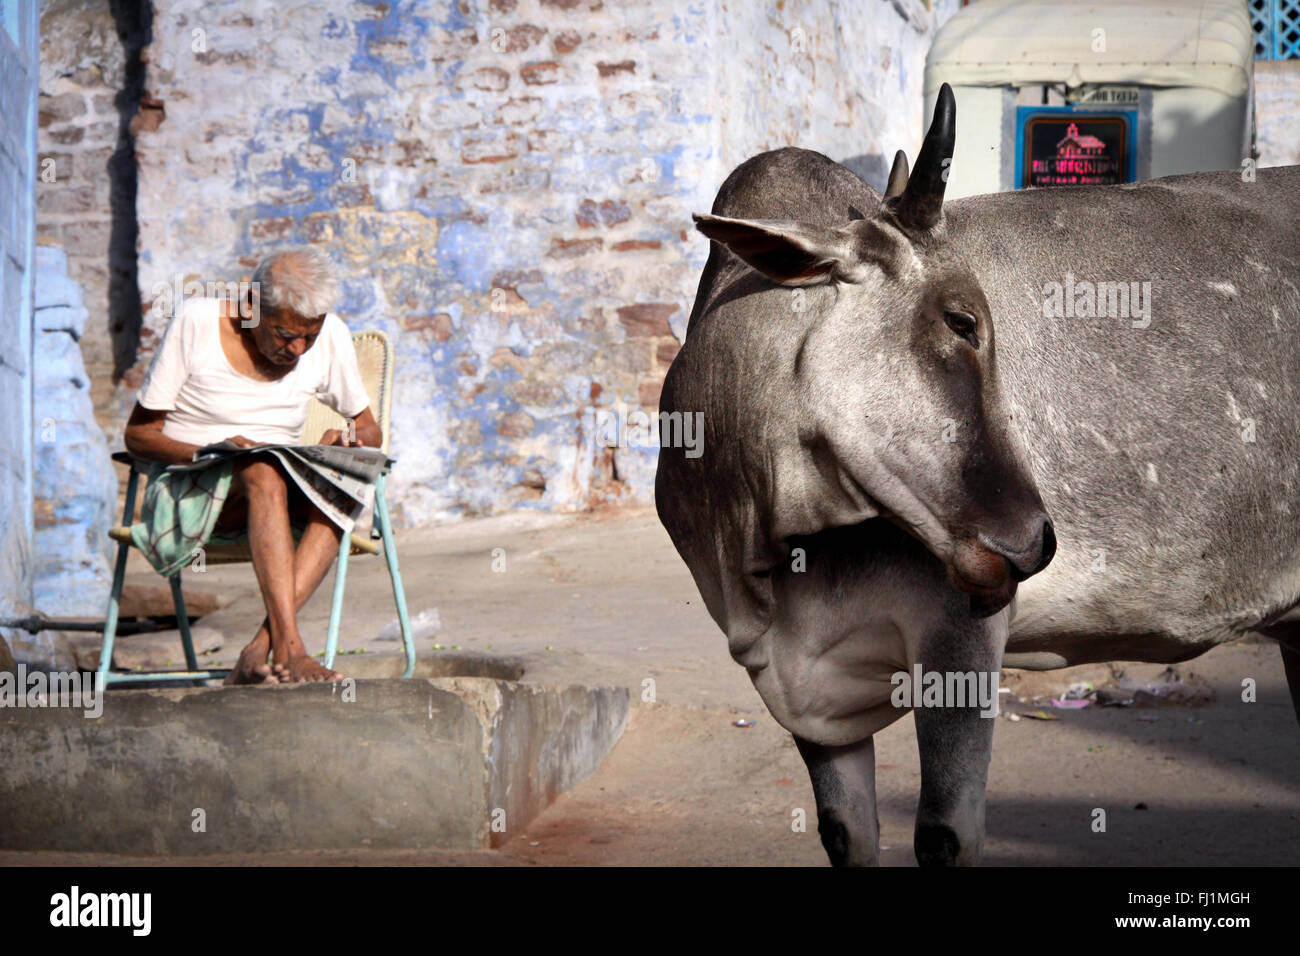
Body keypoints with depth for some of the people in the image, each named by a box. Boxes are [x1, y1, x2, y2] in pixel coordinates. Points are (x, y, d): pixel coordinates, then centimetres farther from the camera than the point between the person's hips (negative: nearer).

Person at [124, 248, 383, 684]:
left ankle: (259, 650, -39)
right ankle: (288, 648, -47)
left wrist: (349, 442, -16)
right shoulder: (196, 324, -10)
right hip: (188, 488, -3)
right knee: (263, 471, -37)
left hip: (282, 492, 4)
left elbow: (369, 430, 10)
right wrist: (211, 452, -25)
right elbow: (137, 435, -6)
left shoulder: (331, 337, -1)